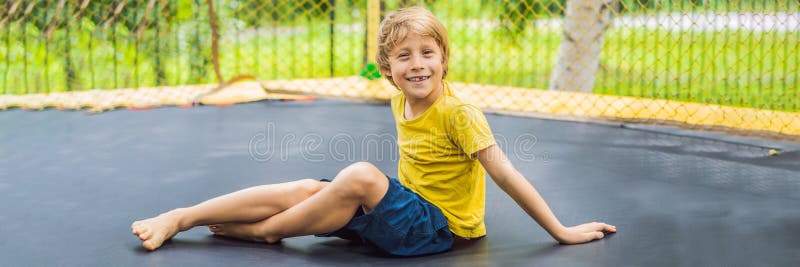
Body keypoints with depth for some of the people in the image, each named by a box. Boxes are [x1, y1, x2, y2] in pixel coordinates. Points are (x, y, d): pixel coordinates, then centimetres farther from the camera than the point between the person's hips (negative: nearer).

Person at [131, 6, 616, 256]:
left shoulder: (459, 114, -18)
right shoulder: (401, 102, 4)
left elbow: (505, 173, -18)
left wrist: (561, 232, -16)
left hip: (438, 227, -7)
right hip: (405, 209, 7)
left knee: (361, 175, -31)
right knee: (307, 188, -10)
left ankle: (265, 230, -13)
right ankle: (178, 219, -9)